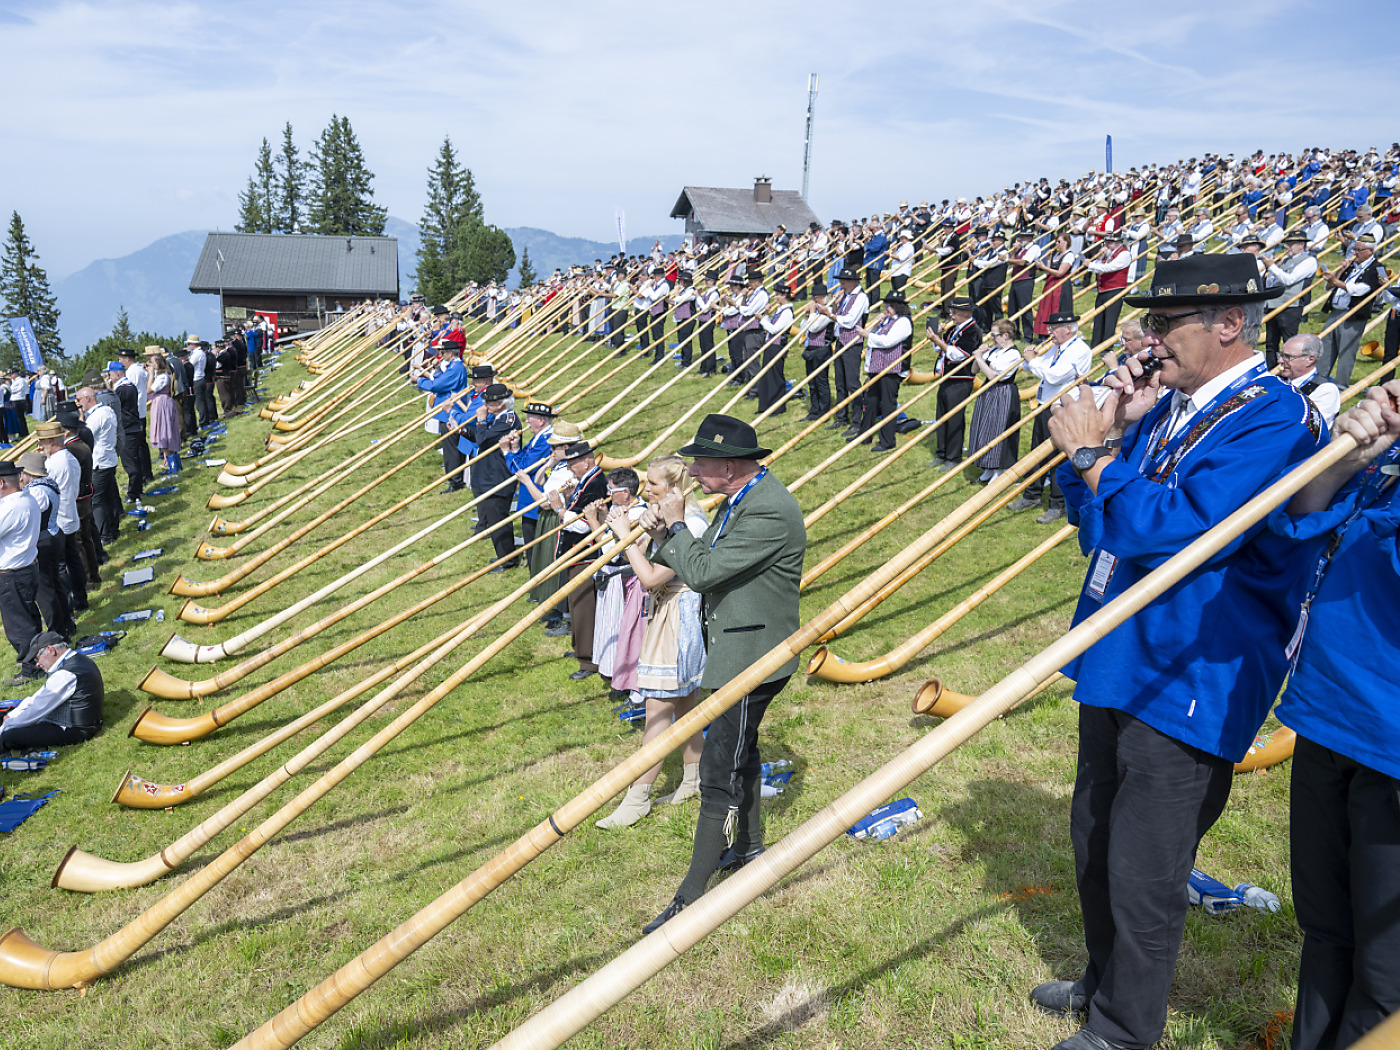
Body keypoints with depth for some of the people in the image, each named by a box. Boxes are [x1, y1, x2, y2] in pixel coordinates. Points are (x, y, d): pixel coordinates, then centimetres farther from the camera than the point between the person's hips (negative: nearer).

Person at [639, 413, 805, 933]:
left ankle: (691, 897, 5)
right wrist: (664, 533, -7)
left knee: (719, 772, -5)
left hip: (751, 658, -10)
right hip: (734, 650, 10)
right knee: (740, 751, 25)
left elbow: (702, 572, -27)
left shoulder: (770, 511, -26)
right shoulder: (739, 500, 7)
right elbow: (696, 564, 10)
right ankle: (749, 846, 46)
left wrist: (676, 524, -13)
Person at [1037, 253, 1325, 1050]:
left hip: (1188, 682, -8)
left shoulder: (1275, 419, -16)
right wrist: (1109, 432, -3)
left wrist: (1093, 454, -17)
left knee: (1143, 874, 6)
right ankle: (1106, 983, 44)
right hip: (1116, 662, 9)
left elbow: (1177, 529, -27)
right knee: (1094, 843, 22)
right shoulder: (1165, 406, 8)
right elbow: (1091, 515, 11)